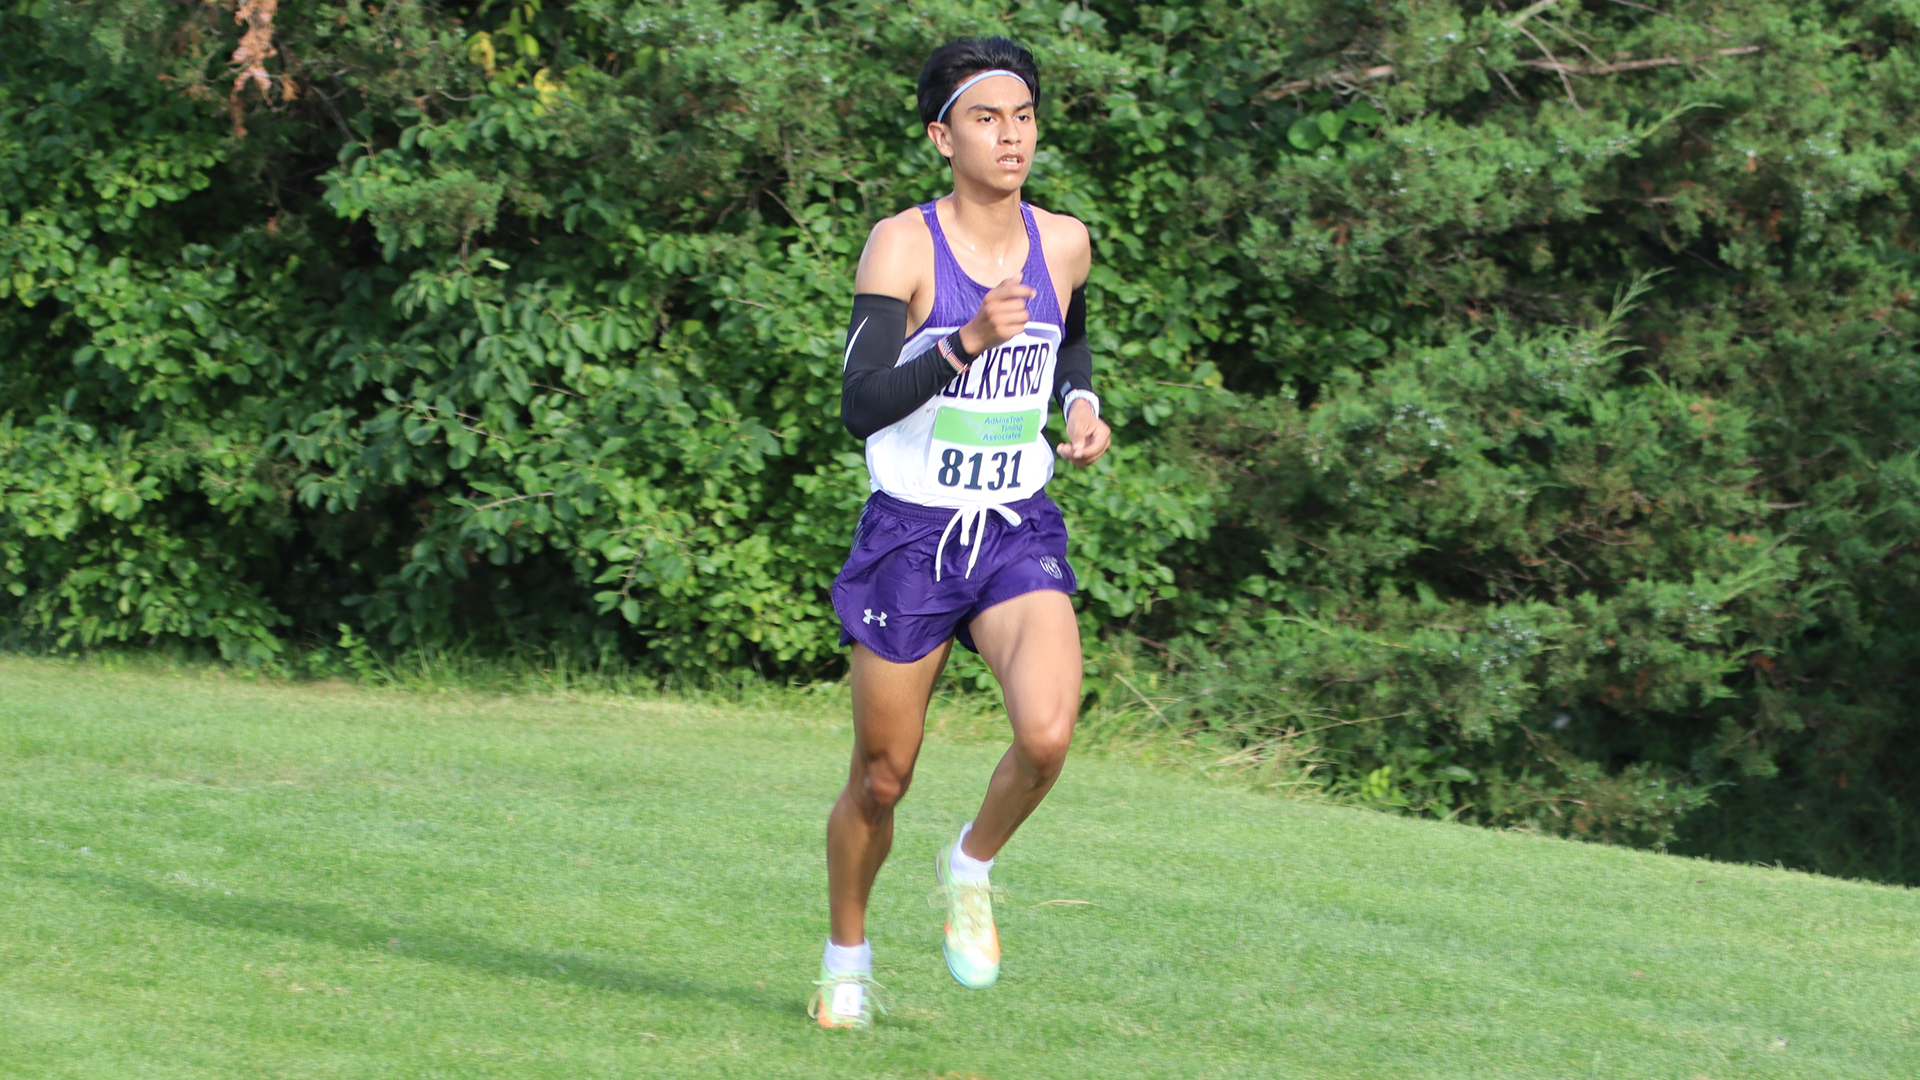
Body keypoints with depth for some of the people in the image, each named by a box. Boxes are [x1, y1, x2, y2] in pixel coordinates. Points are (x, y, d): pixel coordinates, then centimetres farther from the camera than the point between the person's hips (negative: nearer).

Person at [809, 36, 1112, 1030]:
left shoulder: (1062, 243, 3)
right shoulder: (903, 246, -11)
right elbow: (860, 406, -19)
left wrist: (1083, 406, 7)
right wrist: (967, 344, -31)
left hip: (1021, 536, 3)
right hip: (911, 536, -3)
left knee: (1047, 735, -23)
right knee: (881, 781, 7)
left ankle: (970, 869, 7)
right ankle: (847, 960, 31)